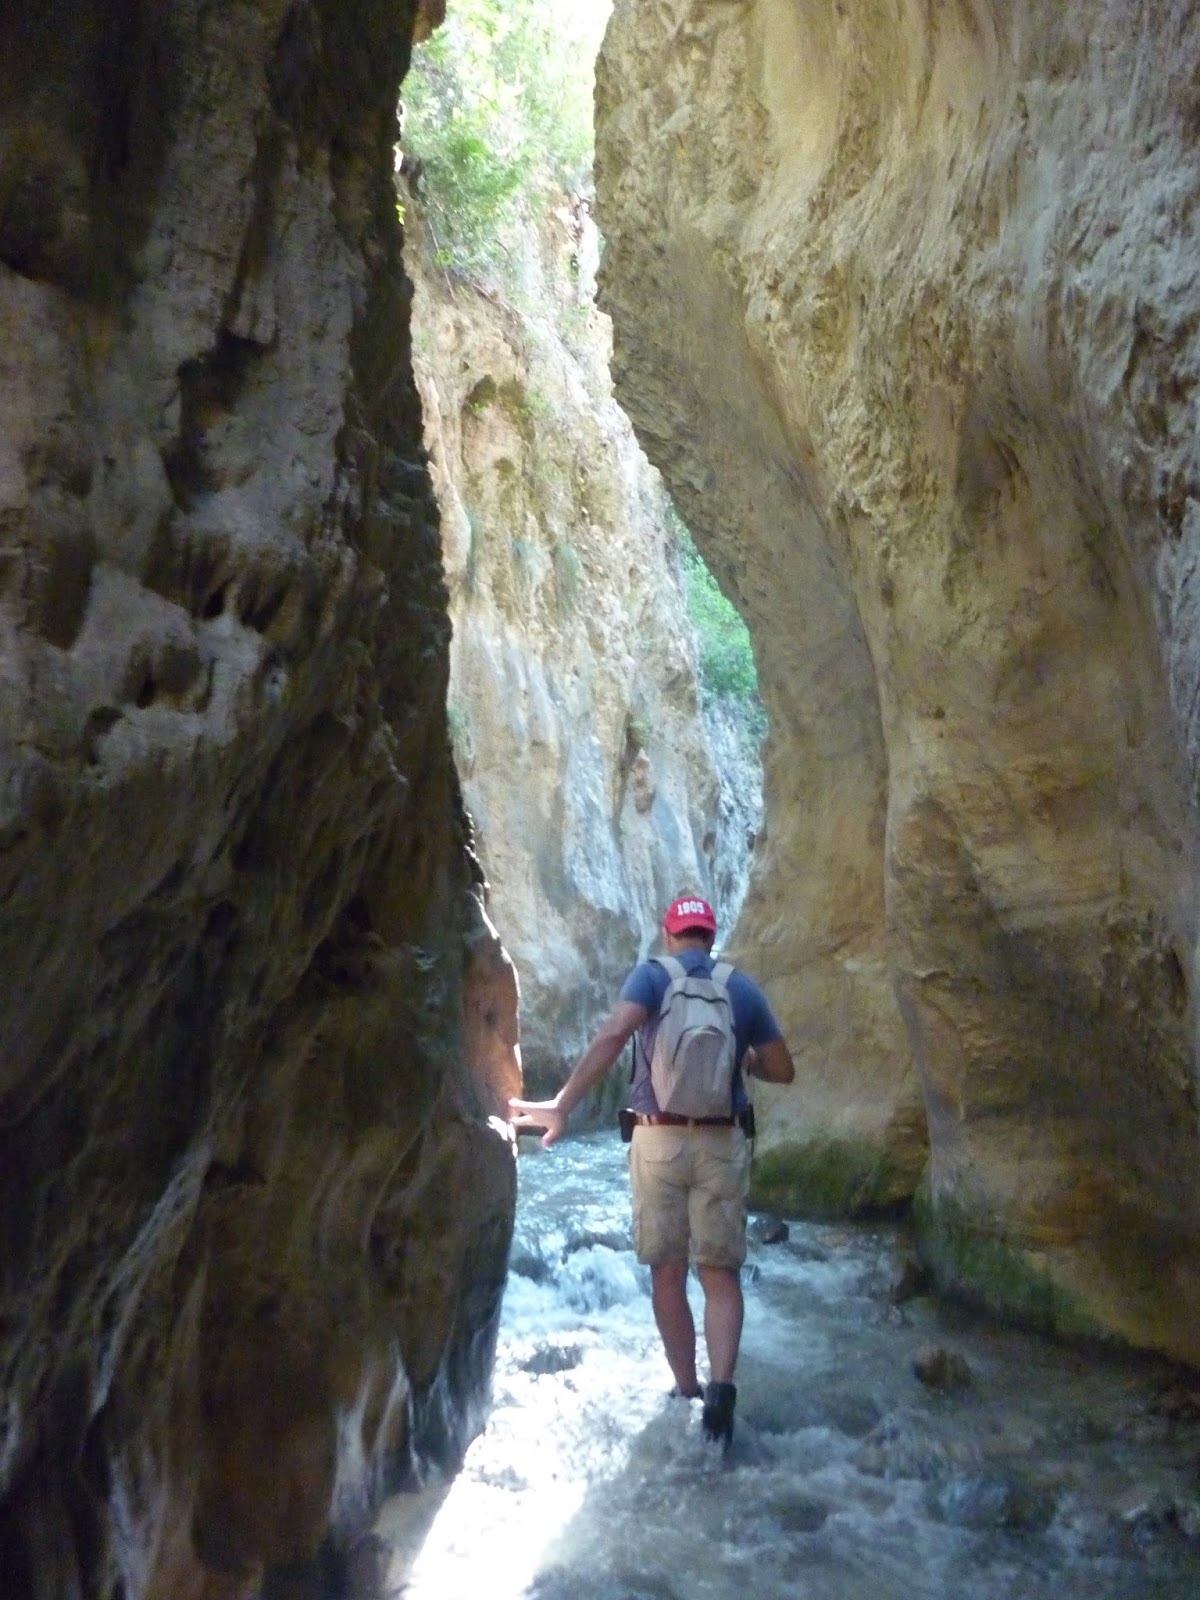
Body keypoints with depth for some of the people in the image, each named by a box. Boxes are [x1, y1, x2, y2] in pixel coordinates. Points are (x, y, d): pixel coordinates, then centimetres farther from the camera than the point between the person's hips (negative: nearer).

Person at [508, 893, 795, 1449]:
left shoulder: (650, 975, 0)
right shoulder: (744, 988, 7)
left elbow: (613, 1034, -18)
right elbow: (782, 1070, 10)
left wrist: (561, 1105, -22)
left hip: (658, 1141, -1)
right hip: (722, 1143, 1)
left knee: (668, 1272, 12)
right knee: (720, 1274, 8)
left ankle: (686, 1390, 20)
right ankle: (721, 1386, -10)